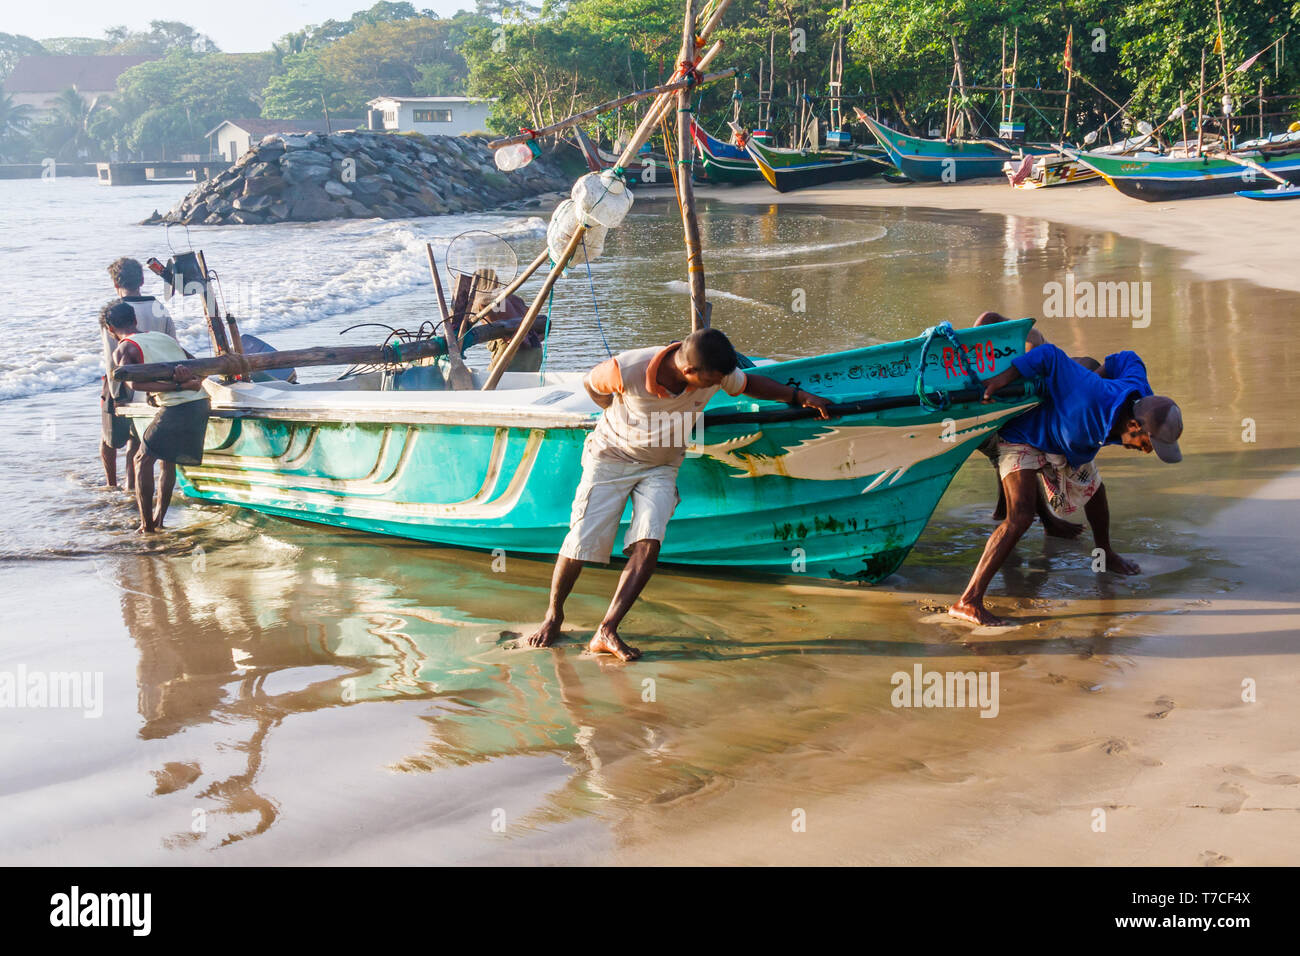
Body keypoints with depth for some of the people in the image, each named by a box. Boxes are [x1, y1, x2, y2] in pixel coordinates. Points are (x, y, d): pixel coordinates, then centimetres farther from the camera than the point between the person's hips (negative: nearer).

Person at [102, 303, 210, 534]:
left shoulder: (123, 350, 2)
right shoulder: (163, 337, 23)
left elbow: (136, 383, -15)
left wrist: (179, 386, -16)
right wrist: (190, 380, 1)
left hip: (177, 408, -7)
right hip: (201, 403, 7)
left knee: (143, 459, 8)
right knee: (169, 460, 23)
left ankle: (147, 524, 5)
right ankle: (158, 518, 27)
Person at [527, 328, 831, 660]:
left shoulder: (717, 373, -19)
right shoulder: (627, 370, -31)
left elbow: (749, 383, 4)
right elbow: (591, 384, -8)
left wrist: (799, 396, -2)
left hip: (661, 467, 3)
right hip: (612, 456, -3)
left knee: (648, 544, -18)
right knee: (580, 545, -7)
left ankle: (606, 633, -17)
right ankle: (553, 615, 19)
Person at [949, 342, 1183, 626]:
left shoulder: (1139, 398, -22)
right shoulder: (1088, 404, -45)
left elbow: (1128, 361, -2)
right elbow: (1050, 356, -38)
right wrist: (1006, 376, -40)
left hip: (1063, 442, 8)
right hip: (1024, 435, -8)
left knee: (1094, 491, 28)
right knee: (1020, 517, -25)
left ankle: (1106, 555, 60)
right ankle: (968, 601, -28)